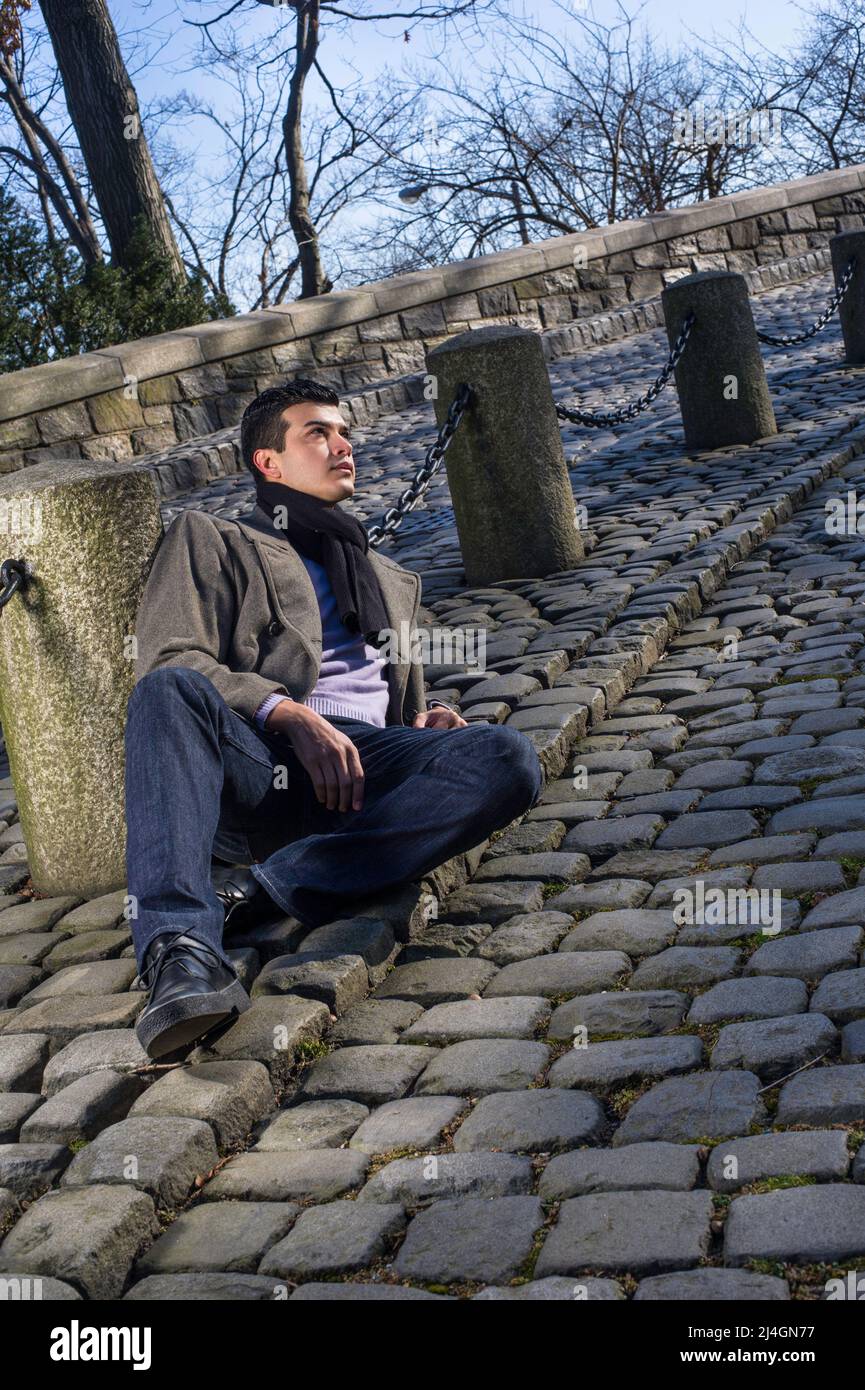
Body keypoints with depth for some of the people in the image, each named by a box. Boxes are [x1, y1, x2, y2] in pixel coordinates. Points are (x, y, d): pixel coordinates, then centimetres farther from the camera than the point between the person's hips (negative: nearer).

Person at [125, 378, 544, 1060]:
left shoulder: (394, 580, 36)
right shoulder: (210, 540, 20)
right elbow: (169, 661, 3)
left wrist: (425, 718, 8)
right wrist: (289, 714, -14)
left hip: (363, 764, 3)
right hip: (256, 766, -3)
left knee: (510, 759, -27)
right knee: (170, 691, -35)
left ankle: (265, 889, -34)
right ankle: (180, 950, -46)